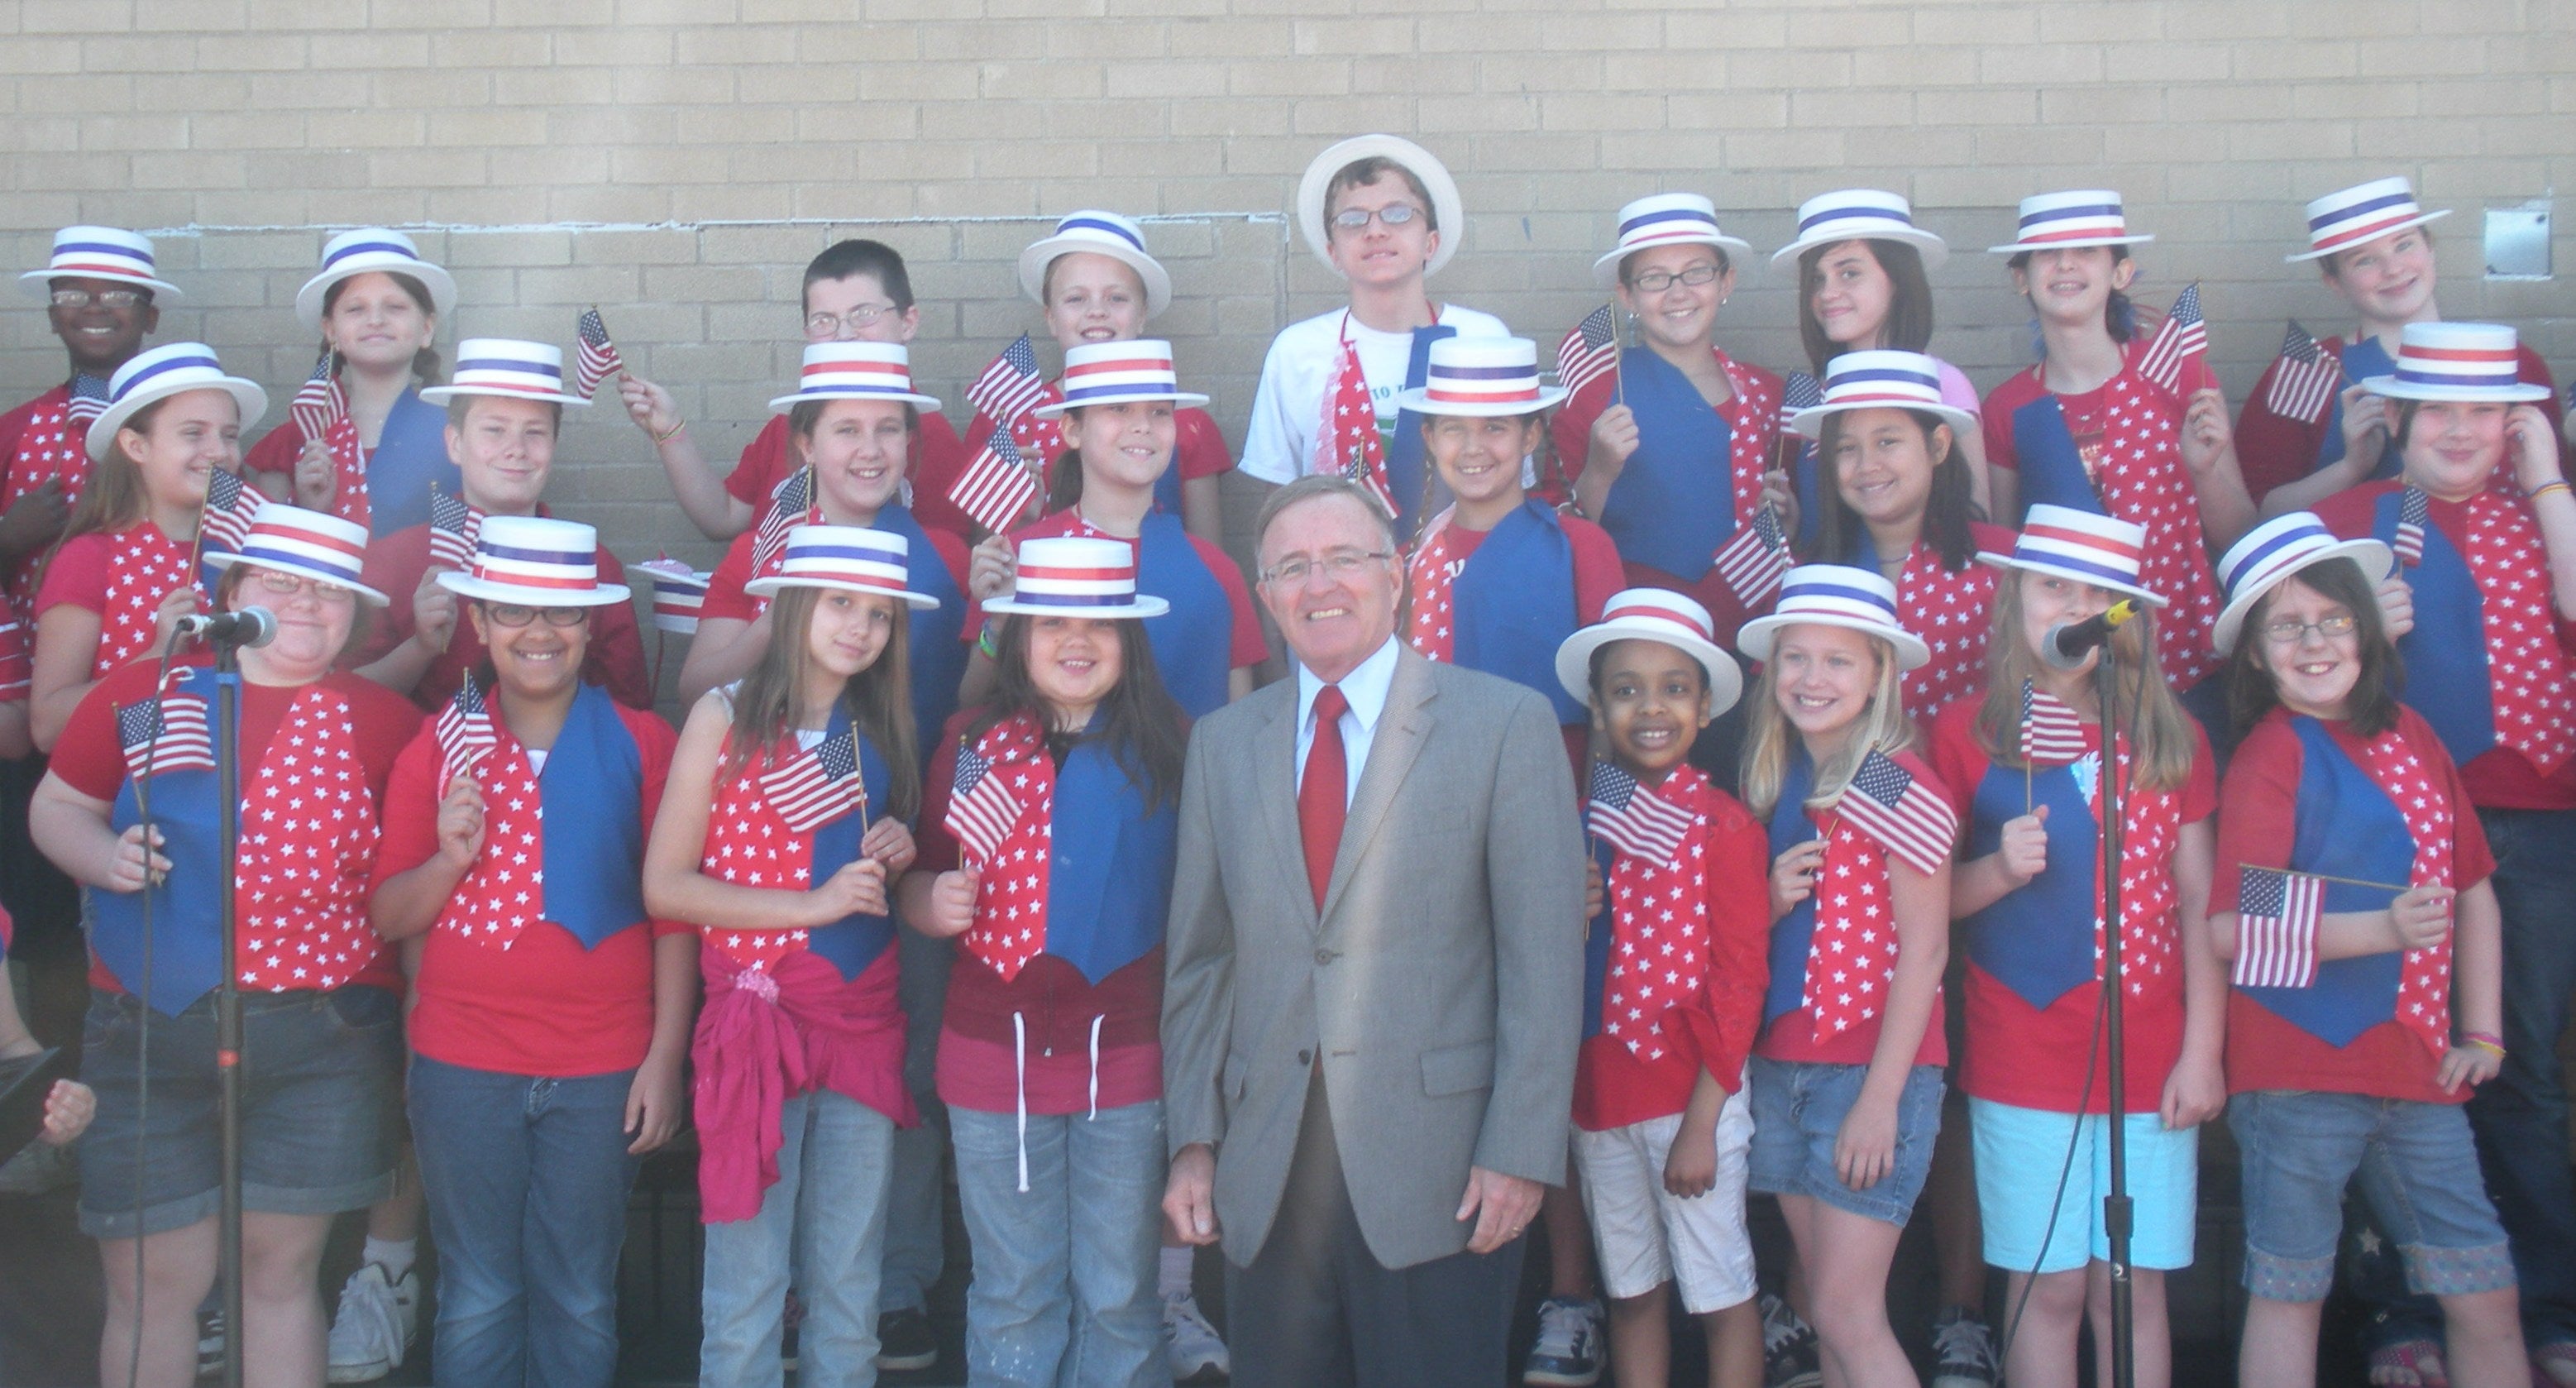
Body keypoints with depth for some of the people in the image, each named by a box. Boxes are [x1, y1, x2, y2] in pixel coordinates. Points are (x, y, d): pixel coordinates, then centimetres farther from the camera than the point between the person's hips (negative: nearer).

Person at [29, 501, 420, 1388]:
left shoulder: (384, 724, 4)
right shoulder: (141, 698, 4)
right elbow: (55, 806, 13)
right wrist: (105, 857, -8)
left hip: (320, 1038, 0)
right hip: (149, 1036, 0)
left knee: (281, 1273, 8)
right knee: (152, 1283, 5)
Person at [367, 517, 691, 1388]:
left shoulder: (641, 744, 0)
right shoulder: (438, 746, 4)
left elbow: (674, 913, 0)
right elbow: (387, 918, 6)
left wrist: (664, 1057, -5)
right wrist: (449, 859, -14)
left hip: (603, 1071, -1)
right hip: (463, 1066, 1)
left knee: (581, 1304, 8)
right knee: (476, 1301, 9)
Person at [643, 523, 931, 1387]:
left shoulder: (883, 727, 8)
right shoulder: (726, 719, -5)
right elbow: (663, 886, -9)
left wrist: (898, 857, -2)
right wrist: (814, 904, -15)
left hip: (865, 1024, 4)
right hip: (759, 1021, -4)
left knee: (850, 1293, 11)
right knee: (747, 1292, 4)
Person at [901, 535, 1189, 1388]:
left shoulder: (1170, 747, -1)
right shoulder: (972, 744, 5)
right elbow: (922, 883, 13)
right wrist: (931, 902, -10)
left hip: (1125, 1059, -1)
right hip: (994, 1060, 2)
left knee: (1118, 1300, 8)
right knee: (1013, 1302, 11)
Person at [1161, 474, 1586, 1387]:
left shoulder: (1505, 723, -2)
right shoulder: (1222, 743, 11)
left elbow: (1543, 957, -6)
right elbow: (1198, 959, 11)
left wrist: (1520, 1150, -10)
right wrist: (1195, 1138, 5)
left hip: (1437, 1166, -3)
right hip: (1265, 1174, 3)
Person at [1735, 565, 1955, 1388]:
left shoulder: (1897, 787, -10)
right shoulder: (1772, 785, 11)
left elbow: (1924, 951, -11)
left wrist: (1880, 1099, -14)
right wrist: (1771, 900, -5)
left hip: (1872, 1069, -7)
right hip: (1779, 1066, 7)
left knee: (1847, 1315, -6)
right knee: (1830, 1311, 11)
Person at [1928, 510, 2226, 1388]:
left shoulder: (2171, 738, 6)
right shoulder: (1968, 733, 0)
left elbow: (2198, 902, 6)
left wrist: (2203, 1050, 0)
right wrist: (2000, 869, -15)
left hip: (2151, 1060, 2)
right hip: (2025, 1064, -1)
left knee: (2133, 1285, 6)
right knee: (2049, 1286, 3)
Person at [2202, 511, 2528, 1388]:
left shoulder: (2409, 735, 9)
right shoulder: (2271, 756, -9)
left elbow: (2472, 886, 16)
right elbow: (2230, 931, -17)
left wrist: (2482, 1034, 9)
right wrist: (2382, 929, -26)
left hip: (2418, 1073, 6)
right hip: (2300, 1068, -6)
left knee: (2485, 1293, 11)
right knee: (2290, 1290, 4)